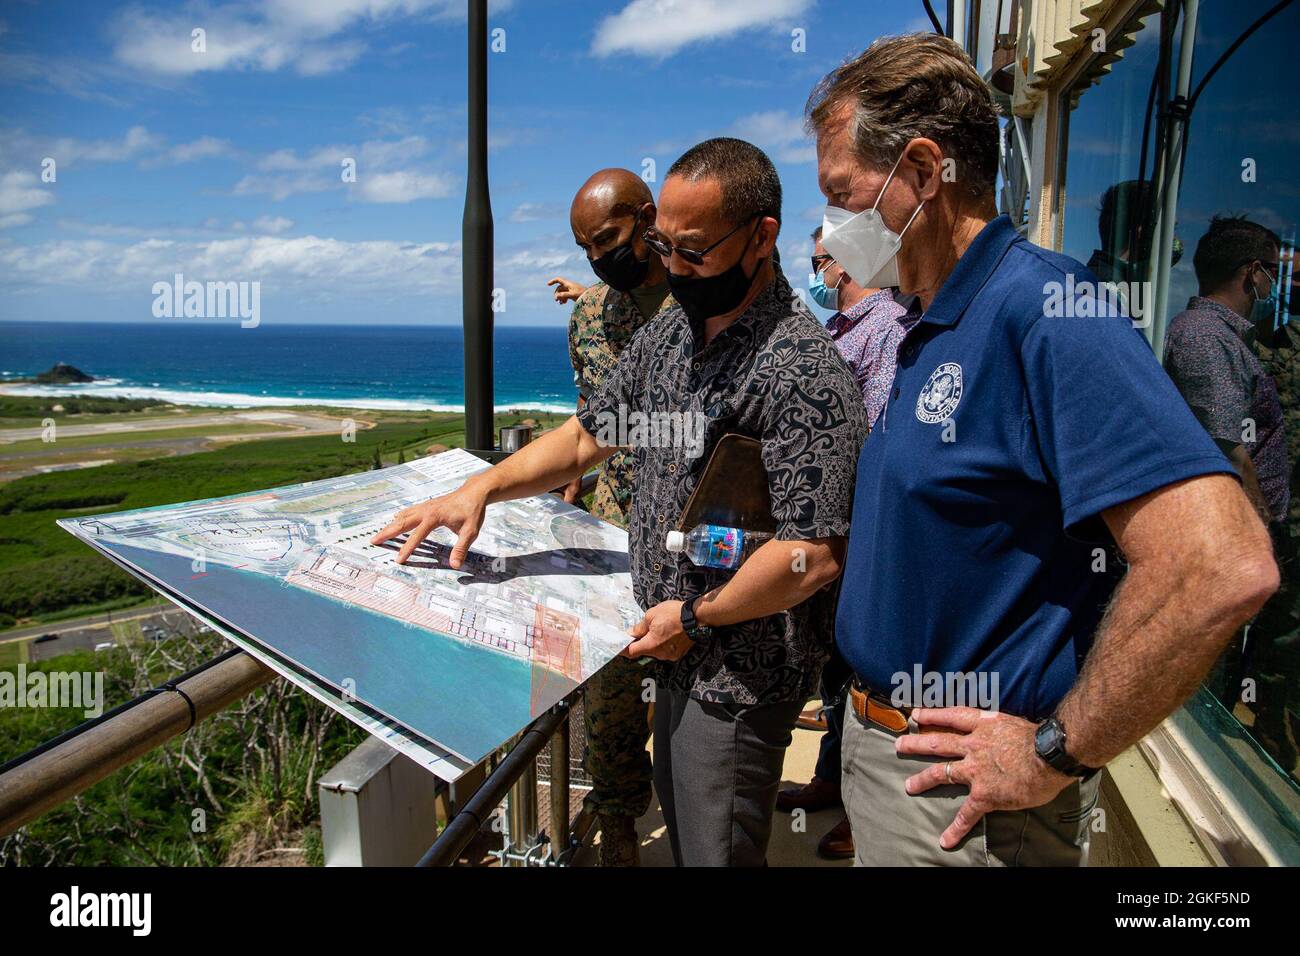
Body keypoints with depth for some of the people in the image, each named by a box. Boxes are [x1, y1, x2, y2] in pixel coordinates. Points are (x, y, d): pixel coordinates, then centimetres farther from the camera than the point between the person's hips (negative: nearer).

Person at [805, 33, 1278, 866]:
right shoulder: (930, 333, 8)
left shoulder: (1043, 307, -22)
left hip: (961, 797, -9)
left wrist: (1056, 754, -22)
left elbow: (1225, 564, -31)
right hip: (883, 748, 9)